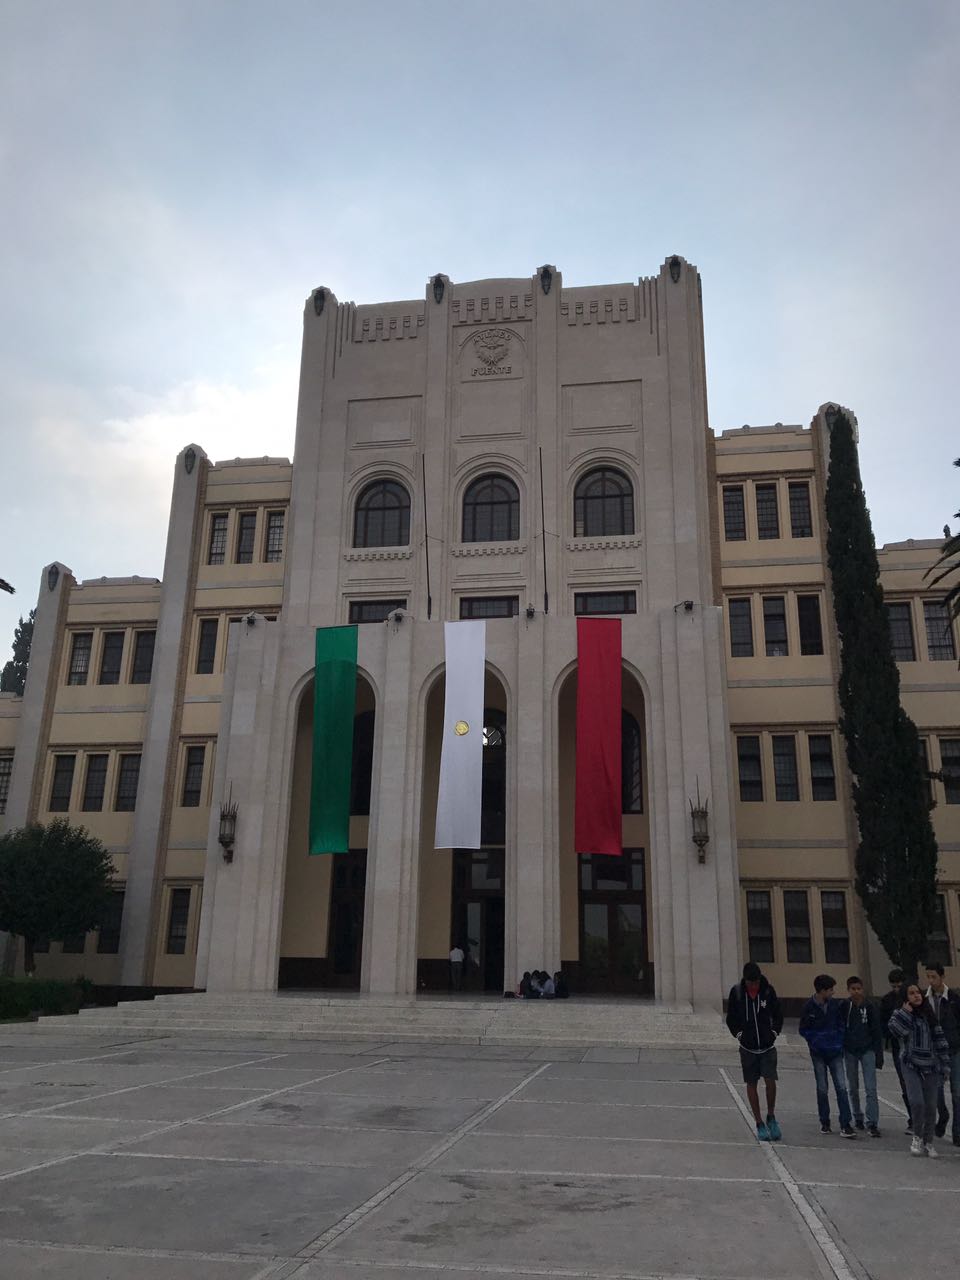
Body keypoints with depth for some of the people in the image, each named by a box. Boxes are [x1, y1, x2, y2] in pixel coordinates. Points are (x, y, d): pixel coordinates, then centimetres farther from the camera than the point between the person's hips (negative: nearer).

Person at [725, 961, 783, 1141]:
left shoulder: (768, 991, -7)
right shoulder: (736, 992, -7)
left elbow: (778, 1015, 8)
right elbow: (731, 1019, 5)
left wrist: (774, 1033, -1)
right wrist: (739, 1034, -3)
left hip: (767, 1046, -1)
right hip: (748, 1047, 1)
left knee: (770, 1081, -11)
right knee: (751, 1084, 5)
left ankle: (771, 1117, 12)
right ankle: (759, 1123, 17)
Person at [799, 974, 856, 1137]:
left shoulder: (836, 1005, -2)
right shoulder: (809, 1007, -9)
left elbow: (841, 1025, 9)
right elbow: (803, 1030, 0)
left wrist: (839, 1043, -2)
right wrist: (816, 1043, -11)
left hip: (835, 1052, 2)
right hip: (818, 1053, -1)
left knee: (841, 1087, -7)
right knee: (822, 1089, 5)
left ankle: (845, 1125, -4)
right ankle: (824, 1122, 18)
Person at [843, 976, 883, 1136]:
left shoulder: (870, 1008, -5)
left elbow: (877, 1033, 0)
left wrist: (878, 1057, -2)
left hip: (867, 1051, -2)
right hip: (850, 1051, 2)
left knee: (871, 1089, -9)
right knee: (853, 1088, 12)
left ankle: (872, 1123, -7)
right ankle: (857, 1118, 27)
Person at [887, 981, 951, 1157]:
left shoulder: (929, 1014, 8)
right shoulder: (900, 1014, -1)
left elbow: (939, 1040, 11)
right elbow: (896, 1030, -22)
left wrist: (945, 1064, 9)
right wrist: (906, 1011, -16)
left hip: (931, 1066, 3)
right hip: (911, 1065, -3)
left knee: (930, 1105, 4)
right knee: (917, 1102, -17)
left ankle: (928, 1142, 22)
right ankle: (917, 1137, 6)